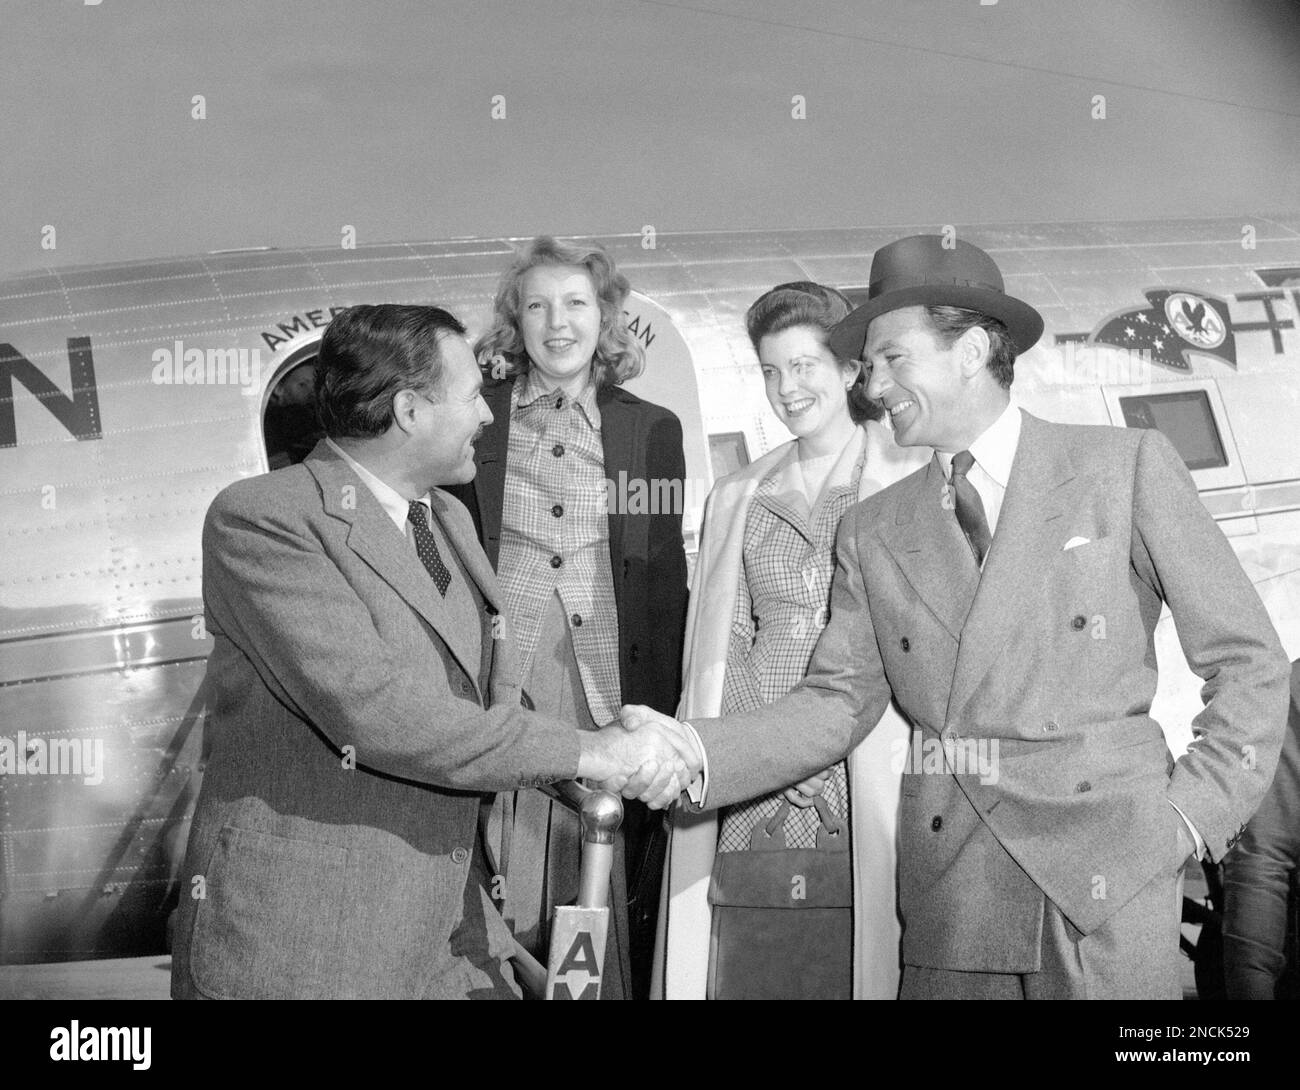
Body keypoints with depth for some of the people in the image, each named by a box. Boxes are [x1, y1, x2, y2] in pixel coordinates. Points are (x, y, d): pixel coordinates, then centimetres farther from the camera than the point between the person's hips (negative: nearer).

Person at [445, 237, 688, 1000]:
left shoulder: (652, 430, 7)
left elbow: (667, 582, 8)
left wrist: (660, 720, 3)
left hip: (609, 685, 1)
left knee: (607, 901, 5)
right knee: (497, 901, 2)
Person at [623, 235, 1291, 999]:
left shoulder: (1126, 466, 2)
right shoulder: (873, 531, 9)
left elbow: (1247, 659, 3)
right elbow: (837, 703, 3)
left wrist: (1195, 814, -5)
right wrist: (696, 753, -11)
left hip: (1109, 875, -2)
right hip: (949, 891, 2)